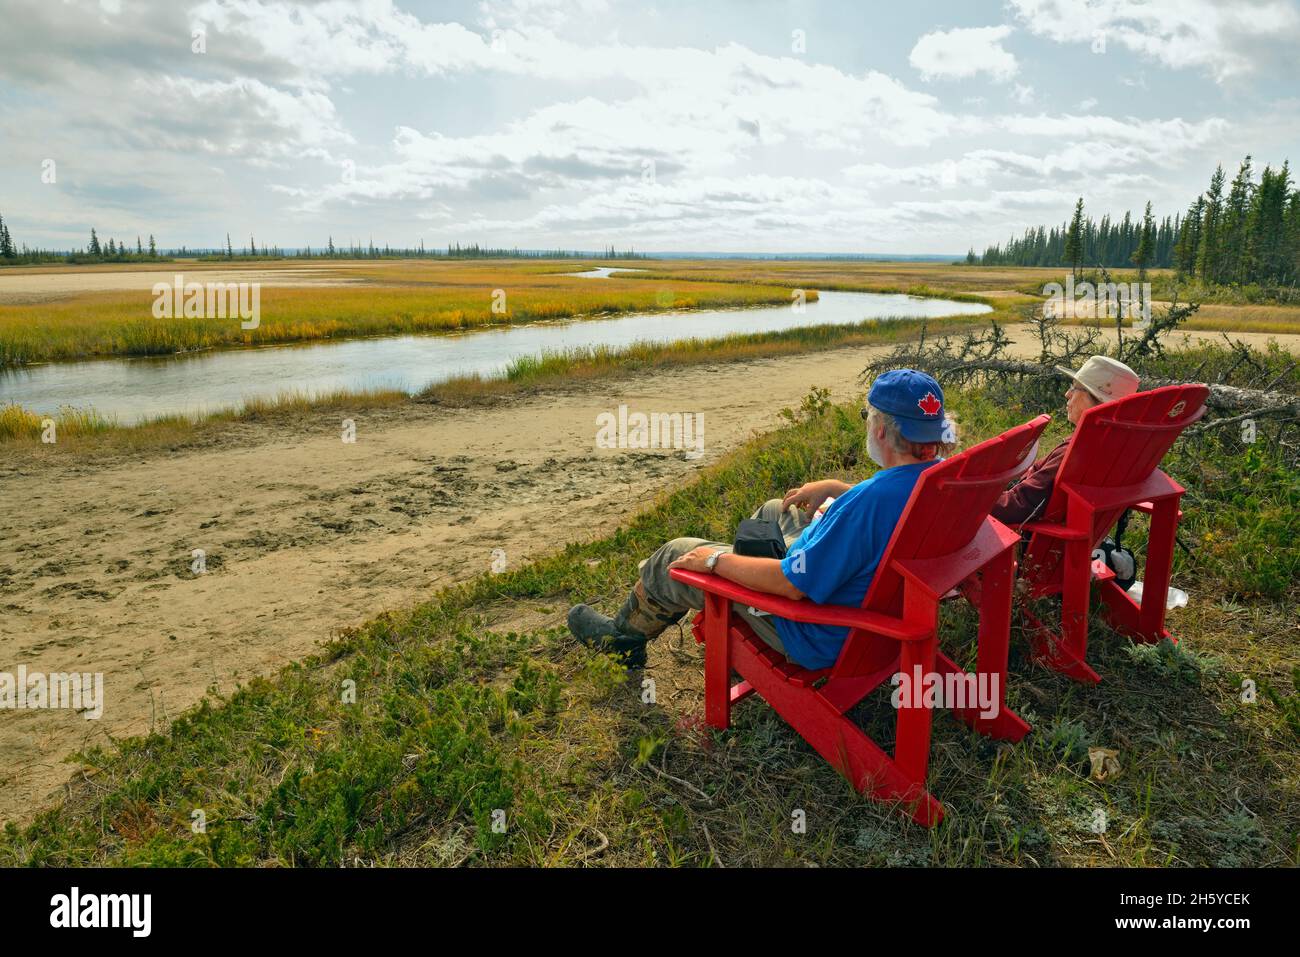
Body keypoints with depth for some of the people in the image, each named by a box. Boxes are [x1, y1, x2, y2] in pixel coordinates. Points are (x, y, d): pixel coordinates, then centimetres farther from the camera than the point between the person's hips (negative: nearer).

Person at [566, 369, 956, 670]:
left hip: (820, 637, -9)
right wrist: (833, 487, 12)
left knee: (677, 556, 6)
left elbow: (793, 583, -32)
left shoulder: (871, 501, -38)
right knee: (773, 511, 29)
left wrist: (717, 560, -18)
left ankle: (625, 635, 38)